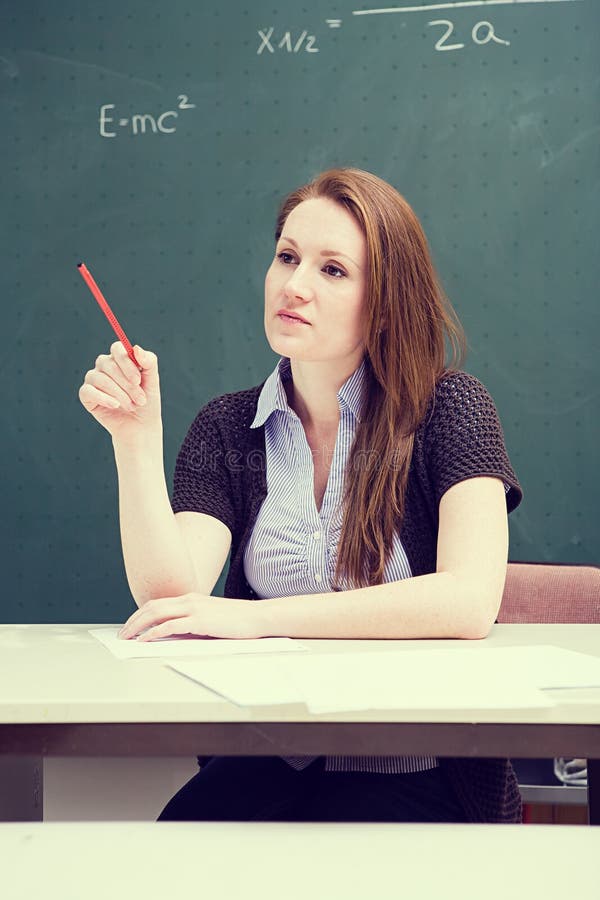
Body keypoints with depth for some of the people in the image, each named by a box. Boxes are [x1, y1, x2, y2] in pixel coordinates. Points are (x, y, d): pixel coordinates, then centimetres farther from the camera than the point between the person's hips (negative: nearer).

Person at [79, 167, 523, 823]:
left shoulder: (449, 408, -4)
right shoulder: (226, 428, 6)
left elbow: (469, 600, -19)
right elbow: (170, 594, -6)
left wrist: (257, 617, -20)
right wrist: (136, 439, -17)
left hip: (418, 774, -2)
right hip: (264, 763, 3)